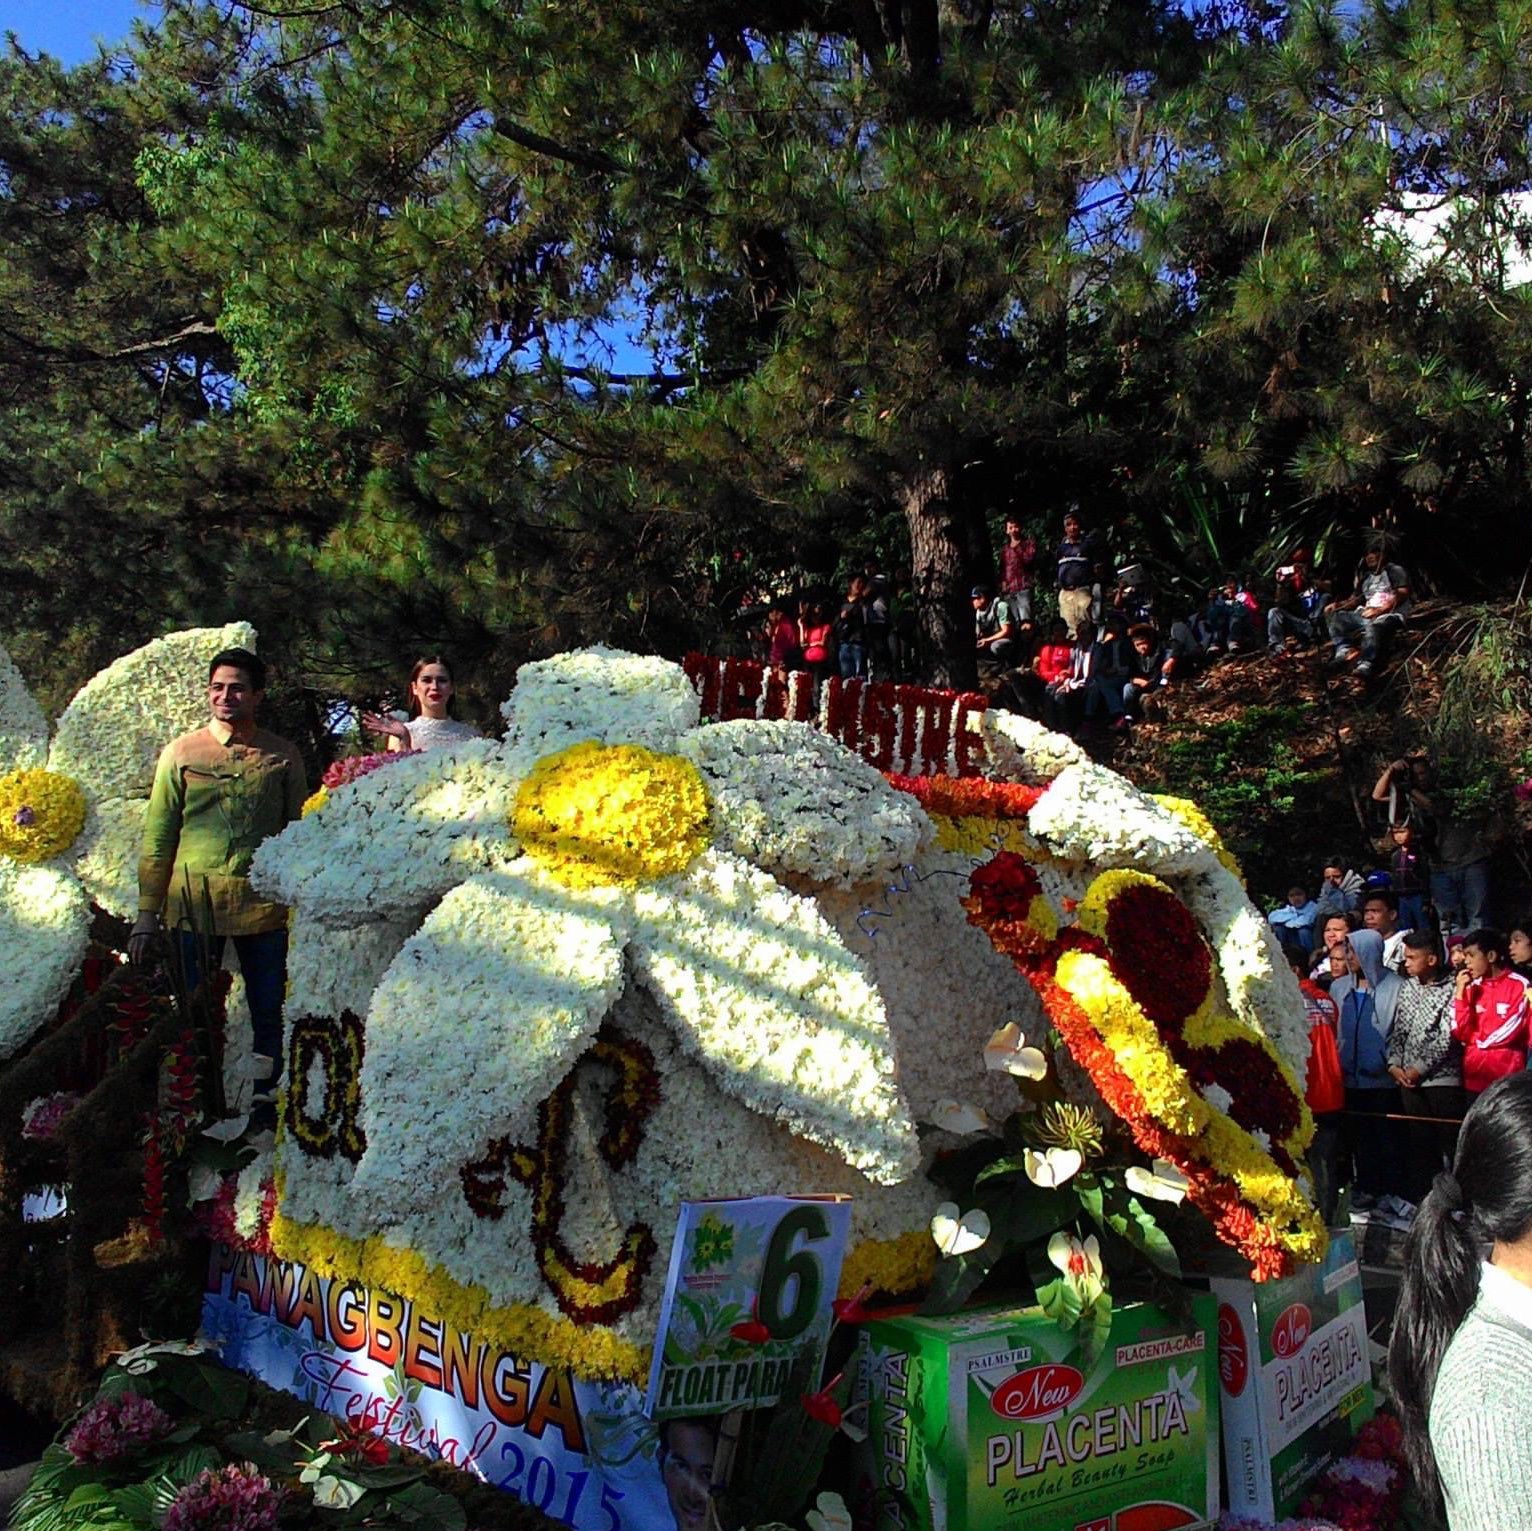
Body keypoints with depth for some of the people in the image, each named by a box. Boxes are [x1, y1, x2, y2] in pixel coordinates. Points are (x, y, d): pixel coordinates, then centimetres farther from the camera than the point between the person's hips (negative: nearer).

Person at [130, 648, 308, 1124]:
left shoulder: (282, 757, 6)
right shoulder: (181, 753, 6)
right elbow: (157, 837, 6)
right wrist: (147, 914, 2)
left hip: (263, 906, 0)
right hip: (193, 904, 0)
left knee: (269, 1013, 5)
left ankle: (268, 1104, 20)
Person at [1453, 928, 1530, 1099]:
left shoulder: (1520, 985, -6)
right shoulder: (1471, 988, 9)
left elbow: (1508, 1032, -11)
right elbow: (1460, 1034, 2)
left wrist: (1476, 1039, 4)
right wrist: (1460, 992, -3)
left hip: (1507, 1079, -5)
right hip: (1473, 1078, 5)